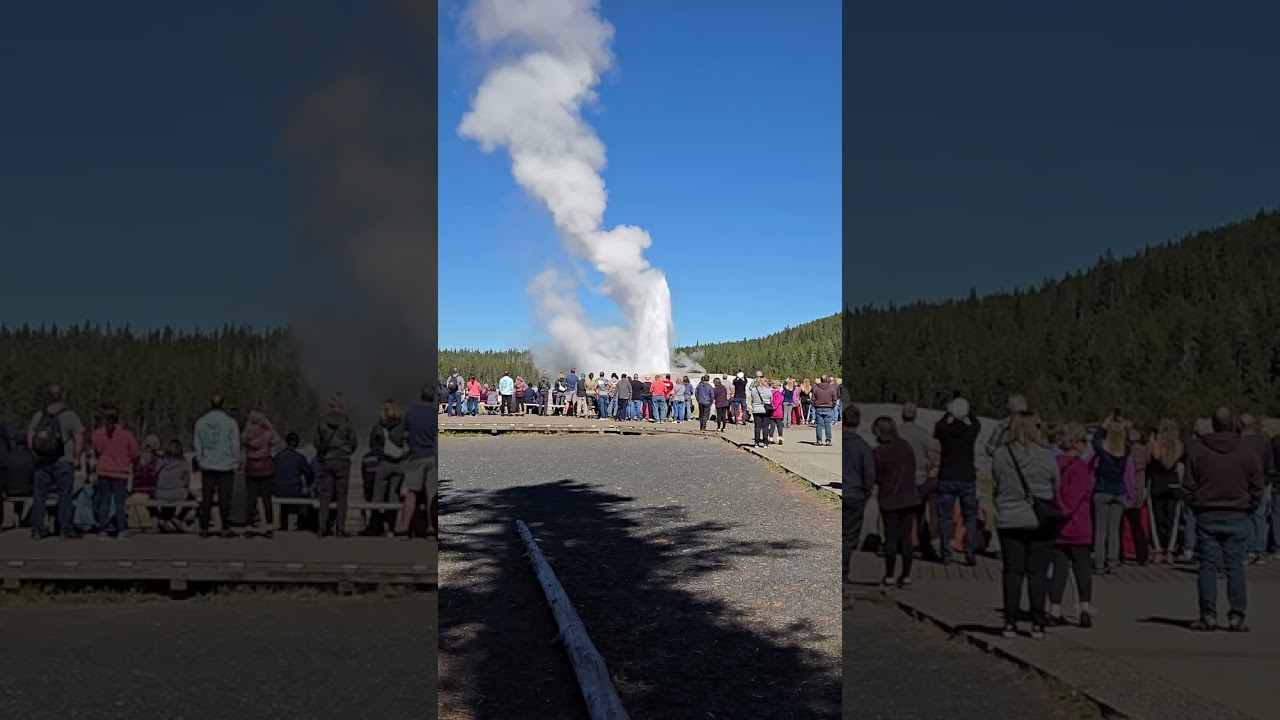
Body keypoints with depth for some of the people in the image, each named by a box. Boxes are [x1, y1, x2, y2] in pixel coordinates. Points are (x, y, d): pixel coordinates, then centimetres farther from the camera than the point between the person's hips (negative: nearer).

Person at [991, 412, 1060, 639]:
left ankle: (1010, 623, 6)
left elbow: (997, 487, 5)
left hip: (1009, 521, 1)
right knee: (1038, 572, 4)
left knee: (1012, 572, 5)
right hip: (1040, 521, -1)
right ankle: (1037, 623, 6)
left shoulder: (1000, 456, -3)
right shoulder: (1047, 457, -6)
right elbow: (1057, 489, 5)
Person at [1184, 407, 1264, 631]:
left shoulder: (1197, 451, -1)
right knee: (1235, 566, 3)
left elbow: (1188, 486, 1)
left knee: (1208, 566, 2)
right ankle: (1237, 616, 2)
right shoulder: (1247, 452, 0)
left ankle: (1208, 615, 1)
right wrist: (1248, 508, 16)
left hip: (1207, 517, 0)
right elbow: (1257, 487, 4)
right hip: (1237, 517, 0)